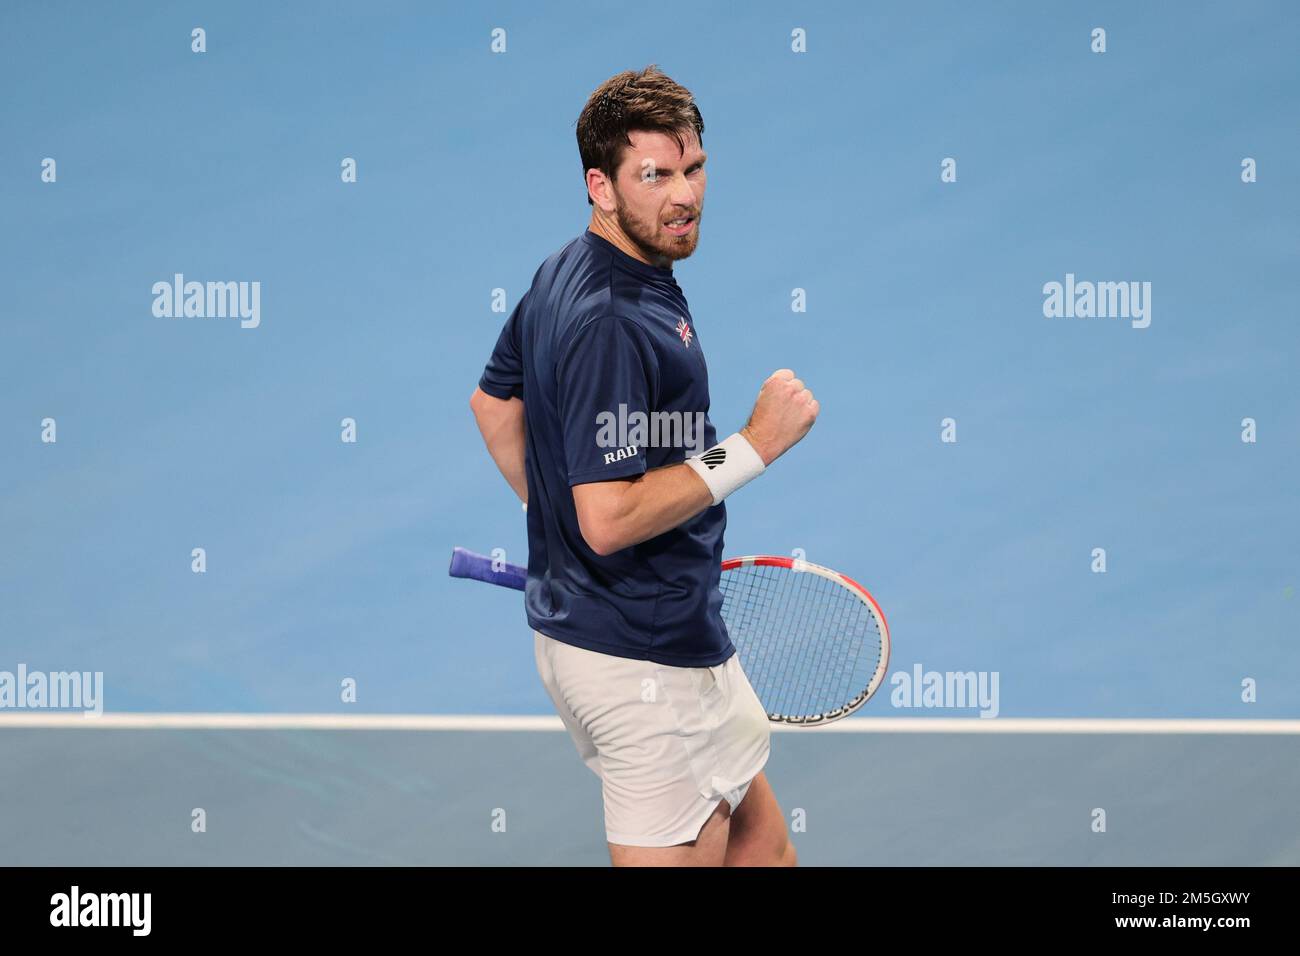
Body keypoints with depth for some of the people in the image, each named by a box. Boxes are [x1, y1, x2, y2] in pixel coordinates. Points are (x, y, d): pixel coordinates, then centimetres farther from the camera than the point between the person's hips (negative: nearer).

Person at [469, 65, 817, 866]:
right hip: (650, 660, -11)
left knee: (762, 846, 20)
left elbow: (494, 400, 24)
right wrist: (755, 446, -22)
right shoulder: (614, 323, -24)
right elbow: (610, 520, -28)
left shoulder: (563, 275, 8)